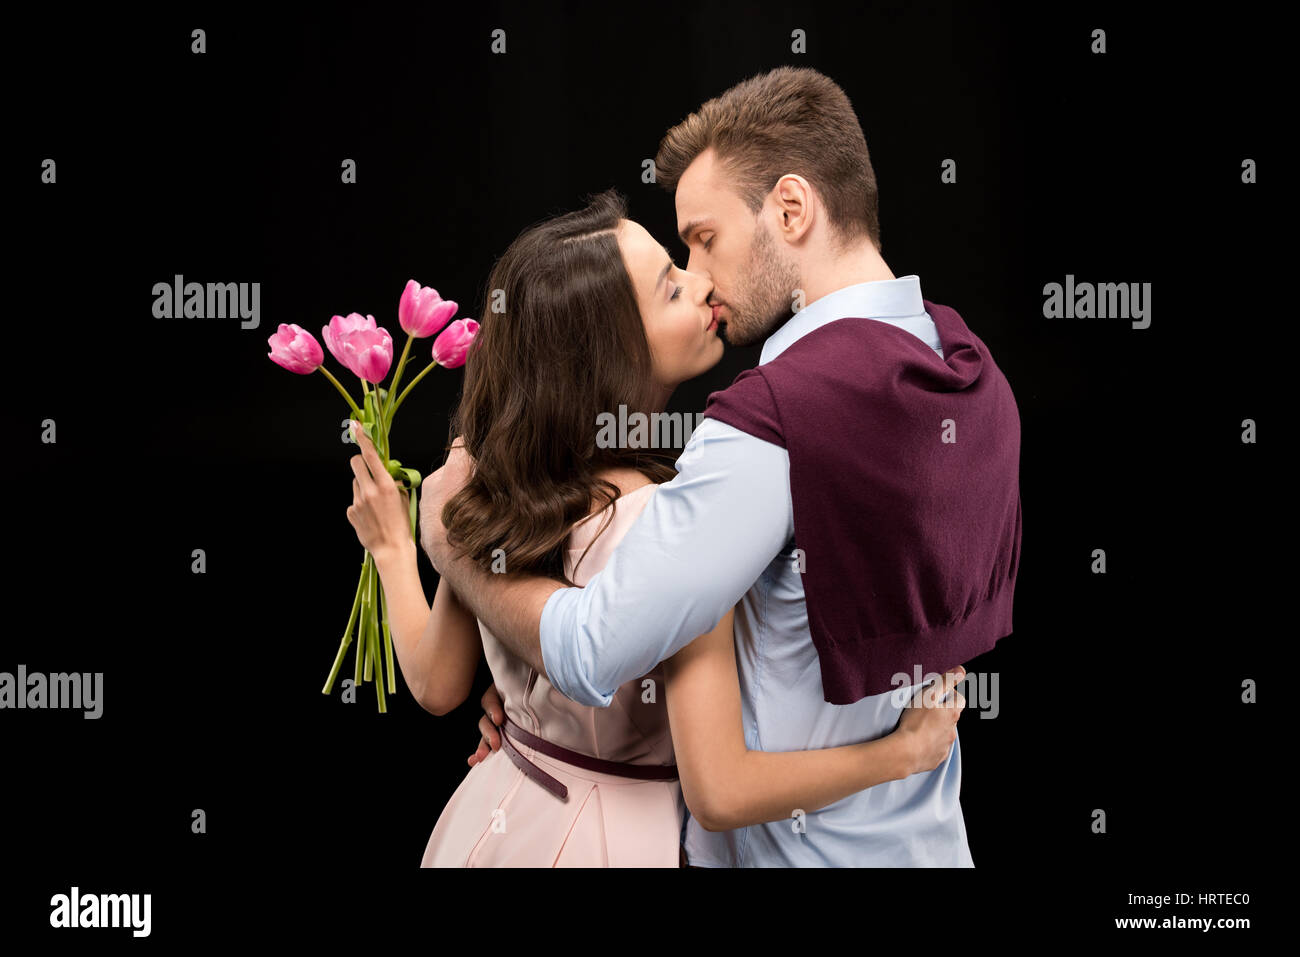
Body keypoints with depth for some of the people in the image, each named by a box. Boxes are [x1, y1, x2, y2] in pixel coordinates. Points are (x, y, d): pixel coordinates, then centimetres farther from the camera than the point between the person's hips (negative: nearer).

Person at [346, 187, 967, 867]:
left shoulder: (489, 486, -9)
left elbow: (436, 685, 4)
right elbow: (720, 794, -29)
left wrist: (393, 551, 18)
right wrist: (907, 749, -20)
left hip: (494, 813, 6)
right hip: (611, 842, -6)